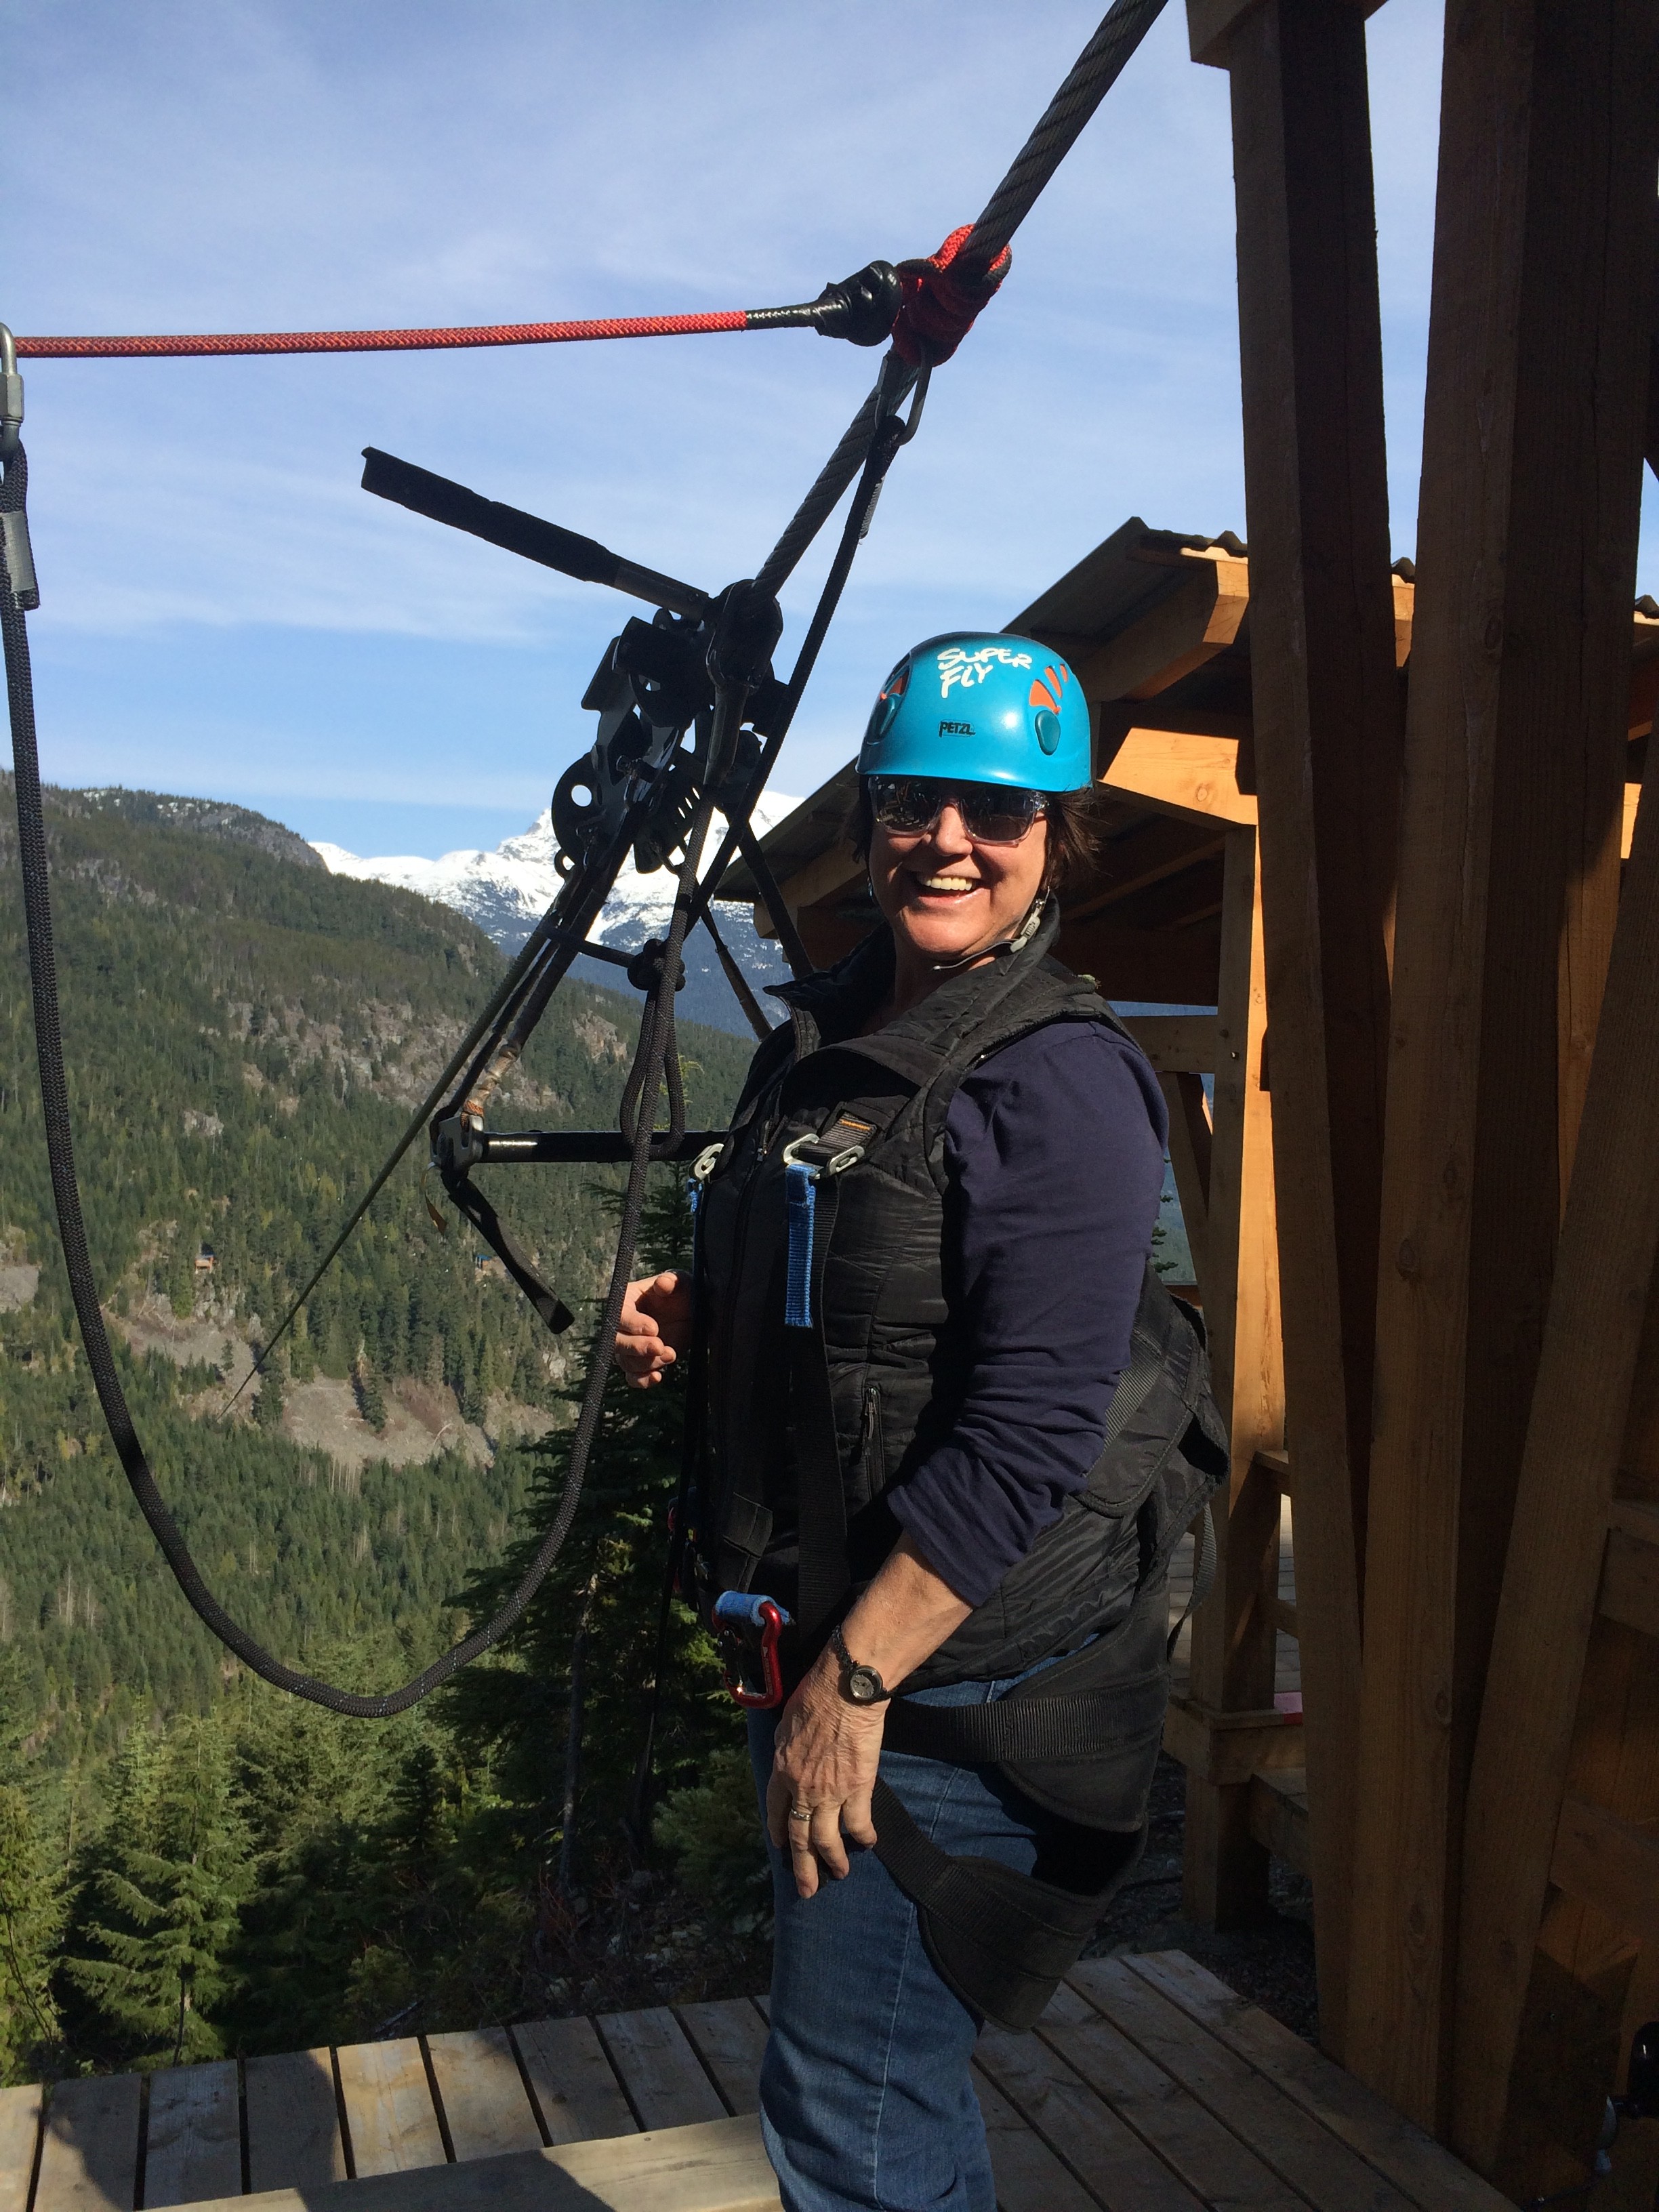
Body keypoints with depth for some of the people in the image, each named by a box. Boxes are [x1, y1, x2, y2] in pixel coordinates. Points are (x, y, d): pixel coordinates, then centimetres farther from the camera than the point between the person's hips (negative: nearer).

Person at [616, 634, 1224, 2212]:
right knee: (877, 2076, 24)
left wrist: (854, 1677, -21)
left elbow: (1029, 1434, -23)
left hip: (955, 1672, -8)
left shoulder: (1060, 1082, -18)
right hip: (812, 1636, 8)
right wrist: (690, 1323, 0)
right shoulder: (816, 1038, 8)